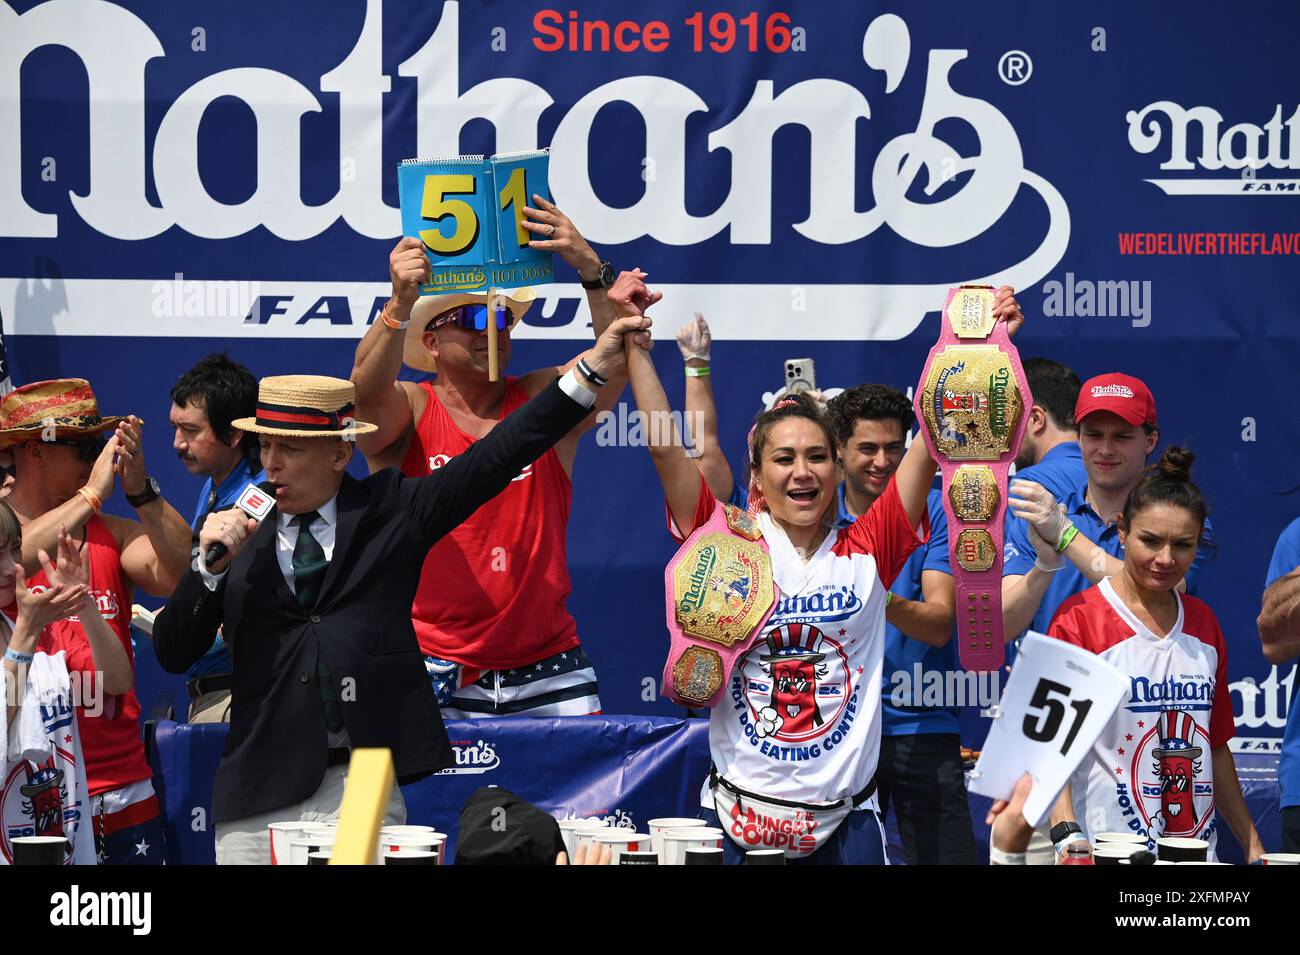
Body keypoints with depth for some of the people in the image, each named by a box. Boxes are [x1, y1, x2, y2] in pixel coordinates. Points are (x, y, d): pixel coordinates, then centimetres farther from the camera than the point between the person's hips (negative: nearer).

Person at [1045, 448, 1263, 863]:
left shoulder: (1202, 623, 12)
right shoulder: (1079, 619, -6)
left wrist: (1252, 844, 17)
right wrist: (1067, 834, -24)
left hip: (1199, 846, 5)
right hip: (1108, 852, -5)